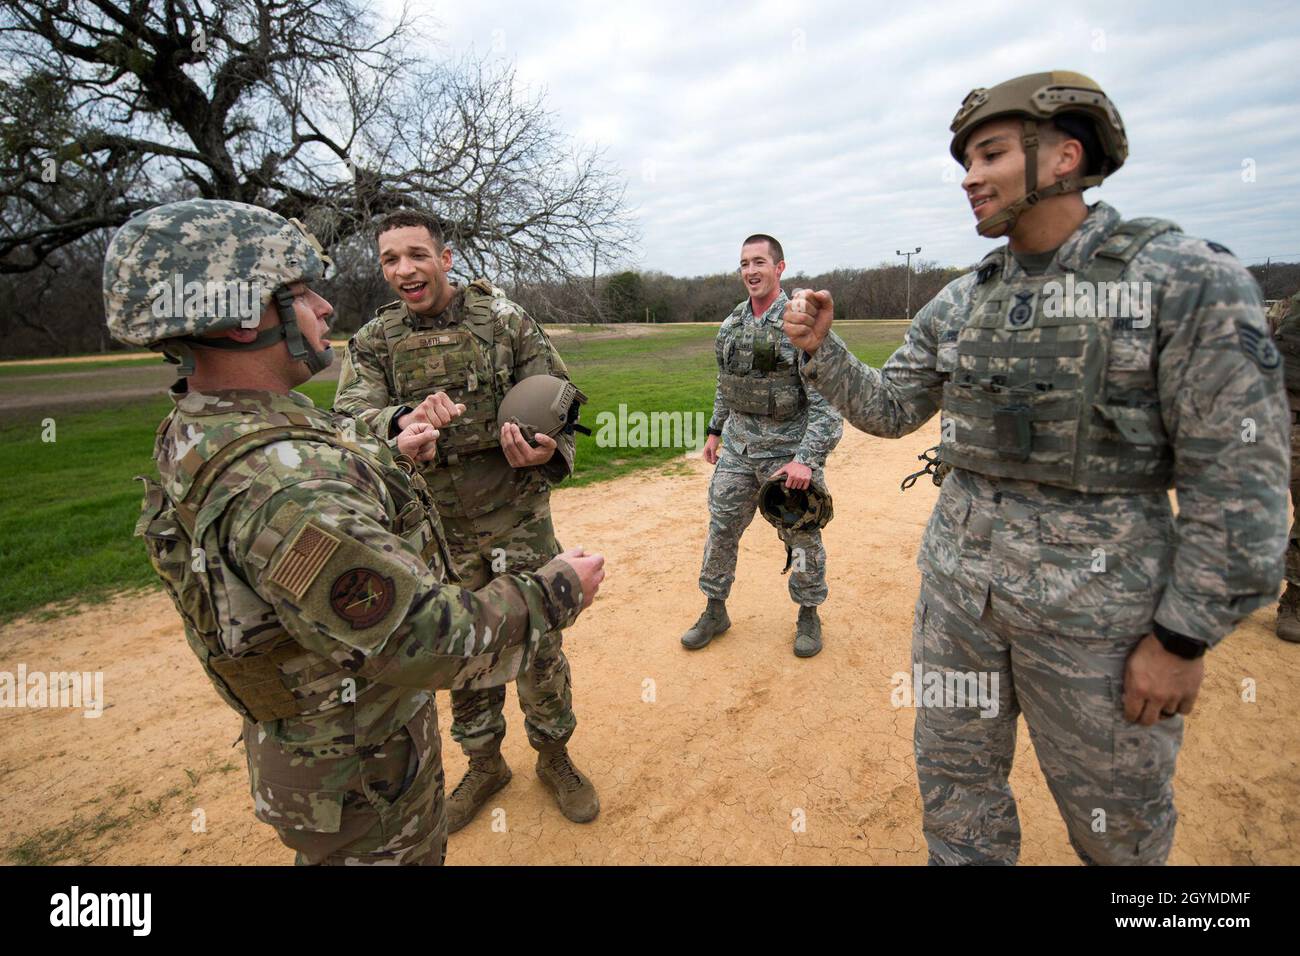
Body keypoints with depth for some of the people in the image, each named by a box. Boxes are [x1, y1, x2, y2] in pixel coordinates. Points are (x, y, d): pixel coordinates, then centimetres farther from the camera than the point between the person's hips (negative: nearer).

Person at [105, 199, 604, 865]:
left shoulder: (195, 435, -3)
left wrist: (391, 460, 13)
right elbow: (433, 642, -34)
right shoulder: (278, 479, -37)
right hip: (360, 771, -9)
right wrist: (558, 590, -21)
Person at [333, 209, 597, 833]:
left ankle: (554, 756, 34)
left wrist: (549, 451, -23)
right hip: (437, 530, 3)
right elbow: (350, 417, -12)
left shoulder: (502, 318, -4)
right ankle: (483, 763, 40)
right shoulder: (373, 342, 1)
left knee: (538, 642, 8)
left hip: (517, 518, -2)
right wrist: (400, 421, -35)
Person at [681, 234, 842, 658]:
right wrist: (715, 430, 17)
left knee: (802, 538, 9)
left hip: (789, 453, -5)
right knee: (721, 530, 10)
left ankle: (808, 614, 30)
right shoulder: (731, 325, 6)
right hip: (737, 449, 5)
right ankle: (715, 611, 27)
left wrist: (807, 459, -24)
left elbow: (828, 400, -18)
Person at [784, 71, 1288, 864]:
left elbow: (1240, 475, -11)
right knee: (954, 777, 19)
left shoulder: (1188, 280, -10)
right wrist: (822, 349, -5)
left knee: (1117, 817, 18)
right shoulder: (958, 304, 5)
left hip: (1099, 601, -4)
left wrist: (1185, 636, -12)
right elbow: (889, 411, 10)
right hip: (958, 583, 5)